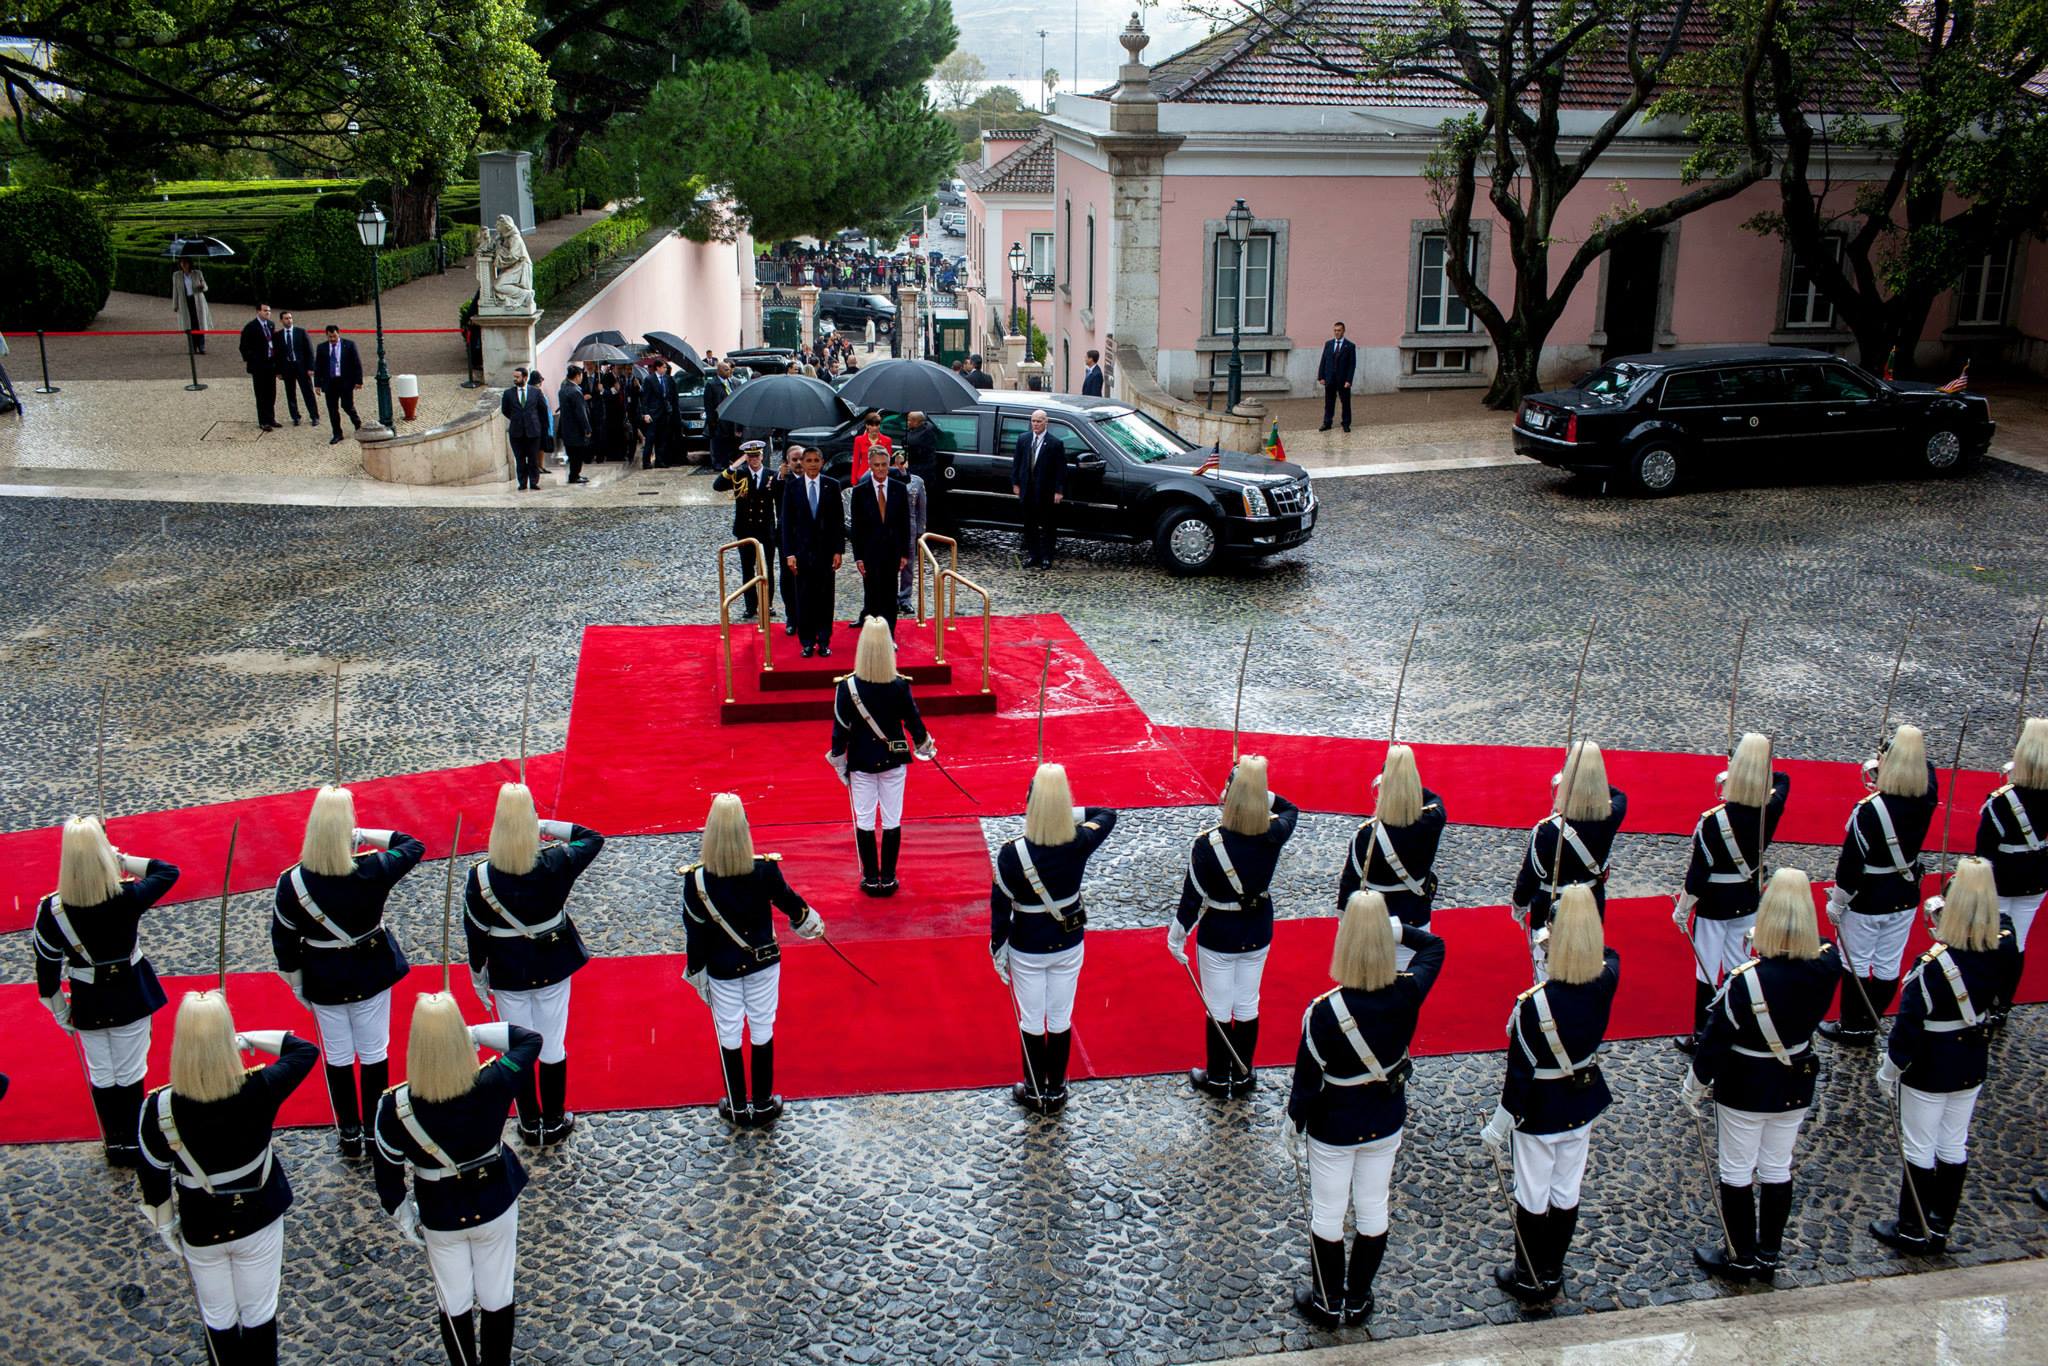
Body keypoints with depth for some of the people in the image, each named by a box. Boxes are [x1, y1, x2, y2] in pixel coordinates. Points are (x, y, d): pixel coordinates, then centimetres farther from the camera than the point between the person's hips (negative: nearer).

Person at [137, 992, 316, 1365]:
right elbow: (306, 1051, -7)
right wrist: (249, 1038, -6)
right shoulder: (258, 1090, -27)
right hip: (258, 1220, 0)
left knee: (218, 1319, 24)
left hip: (201, 1228, 0)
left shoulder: (158, 1108, -26)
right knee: (259, 1313, 22)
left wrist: (165, 1226, 7)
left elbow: (155, 1177, -10)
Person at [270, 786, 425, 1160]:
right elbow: (414, 846, -3)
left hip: (324, 982, 0)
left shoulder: (291, 883, -20)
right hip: (371, 973, 0)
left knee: (338, 1056, 18)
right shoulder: (373, 871, -23)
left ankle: (349, 1135, 30)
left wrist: (297, 985, 5)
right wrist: (366, 835, -9)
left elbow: (284, 942, -9)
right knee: (374, 1053, 16)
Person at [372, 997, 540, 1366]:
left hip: (440, 1218, 0)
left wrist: (405, 1221, 6)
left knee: (454, 1304, 22)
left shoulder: (394, 1107, -28)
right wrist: (475, 1033, -14)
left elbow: (388, 1177, -11)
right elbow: (530, 1039, -8)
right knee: (498, 1298, 21)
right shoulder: (492, 1086, -28)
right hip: (495, 1207, 0)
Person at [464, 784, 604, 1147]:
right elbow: (594, 838, 1)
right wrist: (551, 827, -7)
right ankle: (555, 1123, 30)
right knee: (553, 1048, 16)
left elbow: (475, 934, -8)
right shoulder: (556, 864, -19)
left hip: (508, 974, -1)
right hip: (553, 967, 1)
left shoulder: (480, 878, -20)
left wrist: (478, 974, 7)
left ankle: (531, 1125, 31)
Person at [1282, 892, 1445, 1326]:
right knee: (1373, 1211, 22)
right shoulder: (1407, 993, -21)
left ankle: (1328, 1303, 36)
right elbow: (1433, 946, 1)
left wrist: (1292, 1124, -3)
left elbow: (1308, 1079, -18)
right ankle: (1359, 1300, 40)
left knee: (1327, 1216, 18)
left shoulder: (1324, 1012, -31)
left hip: (1333, 1129, -4)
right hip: (1386, 1125, 4)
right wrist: (1395, 928, -7)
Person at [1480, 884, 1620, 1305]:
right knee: (1566, 1192, 20)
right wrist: (1582, 905, 1)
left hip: (1540, 1109, -5)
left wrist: (1498, 1125, -9)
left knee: (1533, 1196, 14)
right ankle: (1552, 1275, 36)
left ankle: (1528, 1279, 31)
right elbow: (1607, 953, 9)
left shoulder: (1534, 1004, -31)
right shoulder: (1606, 982, -18)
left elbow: (1520, 1072, -21)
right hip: (1584, 1103, 5)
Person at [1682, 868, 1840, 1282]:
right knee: (1778, 1170, 20)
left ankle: (1740, 1257, 27)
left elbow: (1715, 1038, -19)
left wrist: (1694, 1085, -5)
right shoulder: (1828, 965, -16)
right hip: (1796, 1087, 5)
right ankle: (1769, 1254, 34)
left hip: (1744, 1089, -5)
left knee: (1737, 1172, 14)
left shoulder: (1747, 979, -29)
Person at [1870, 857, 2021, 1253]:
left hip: (1929, 1068, -6)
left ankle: (1912, 1230, 25)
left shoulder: (1935, 963, -29)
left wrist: (1889, 1070, -8)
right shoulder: (2005, 947, -14)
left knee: (1919, 1149, 11)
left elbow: (1909, 1024, -23)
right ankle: (1940, 1228, 33)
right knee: (1953, 1146, 19)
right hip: (1973, 1064, 6)